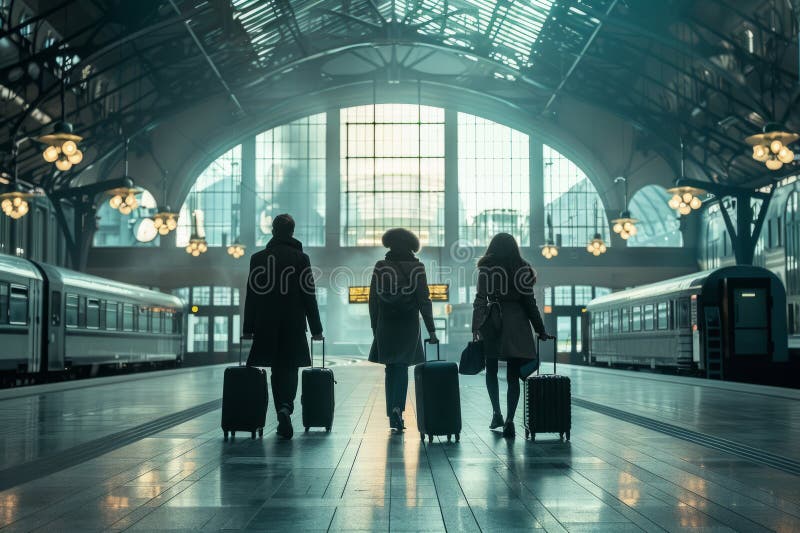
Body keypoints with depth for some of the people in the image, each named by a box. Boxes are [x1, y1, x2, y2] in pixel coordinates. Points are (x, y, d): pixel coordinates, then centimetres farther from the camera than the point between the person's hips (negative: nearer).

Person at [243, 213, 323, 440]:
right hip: (294, 325, -1)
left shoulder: (258, 258, 2)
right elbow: (309, 295, -2)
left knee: (277, 370, 9)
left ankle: (283, 415, 5)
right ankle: (286, 408, -18)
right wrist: (316, 329, 3)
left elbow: (252, 294, 2)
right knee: (289, 369, 5)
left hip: (267, 326, 1)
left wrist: (248, 327, 7)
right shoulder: (301, 258, -2)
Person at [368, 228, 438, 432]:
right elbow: (424, 301, -6)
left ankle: (393, 417, 12)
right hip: (408, 326, -1)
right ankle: (397, 407, -16)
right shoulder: (417, 268, -5)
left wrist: (375, 327, 10)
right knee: (401, 368, 6)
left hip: (385, 326, 1)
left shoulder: (379, 268, -1)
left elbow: (373, 300, 2)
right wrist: (431, 330, -3)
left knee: (391, 370, 12)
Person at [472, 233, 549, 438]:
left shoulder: (486, 269, -1)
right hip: (517, 325, 1)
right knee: (513, 375, 2)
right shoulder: (522, 269, 4)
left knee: (491, 371, 16)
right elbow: (529, 302, 3)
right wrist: (540, 329, 9)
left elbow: (481, 298, -7)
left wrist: (476, 327, -7)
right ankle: (509, 420, -8)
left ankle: (497, 414, 7)